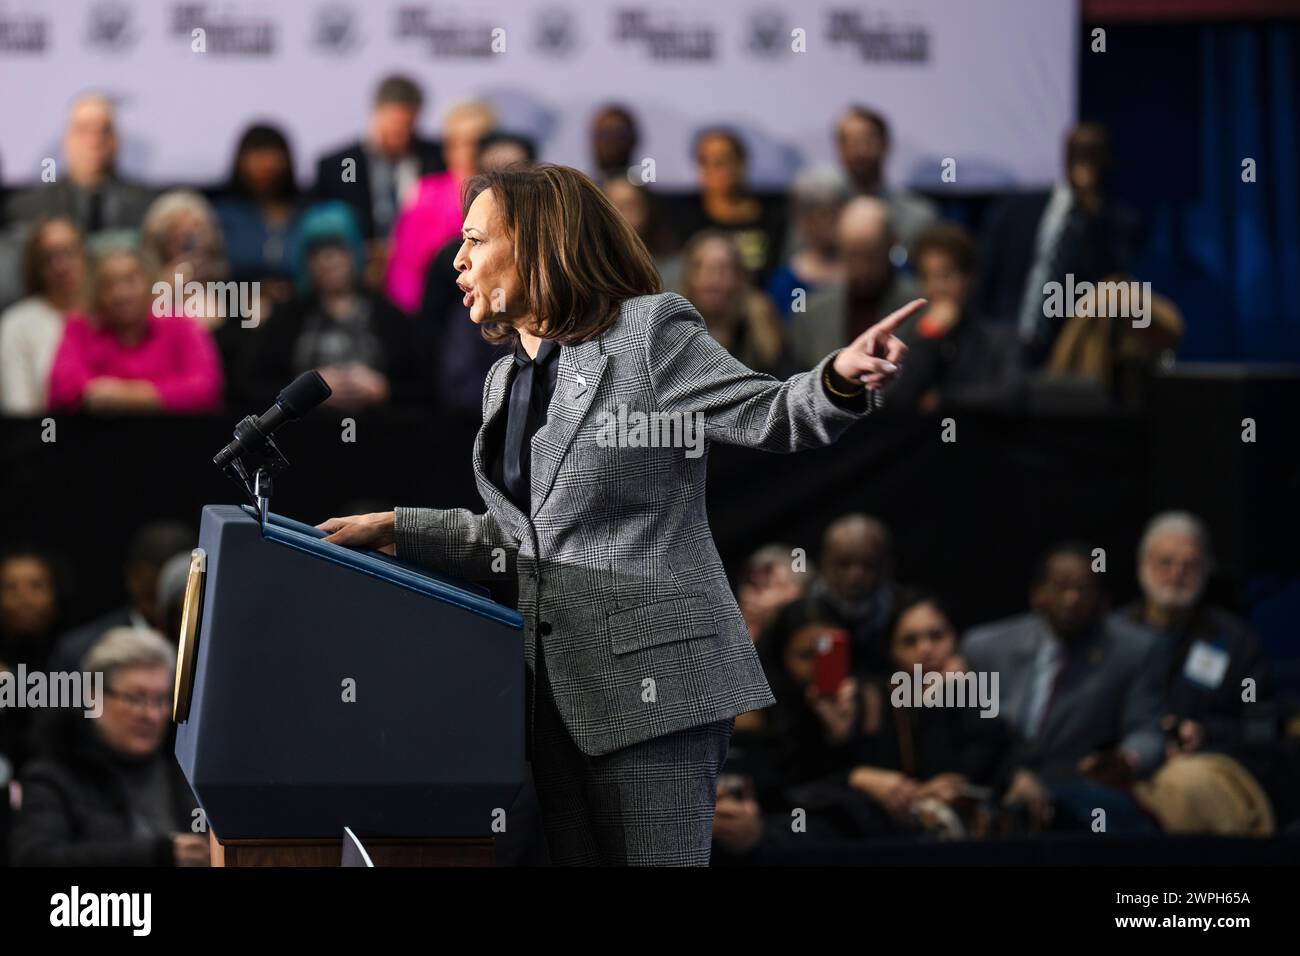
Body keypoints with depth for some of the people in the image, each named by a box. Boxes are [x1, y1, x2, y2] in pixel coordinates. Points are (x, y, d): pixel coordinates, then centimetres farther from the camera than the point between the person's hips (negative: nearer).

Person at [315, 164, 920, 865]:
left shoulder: (648, 332, -4)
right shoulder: (506, 380, 19)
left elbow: (766, 416, -12)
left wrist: (841, 379, -32)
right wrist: (392, 529, 20)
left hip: (650, 675, -8)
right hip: (556, 682, 8)